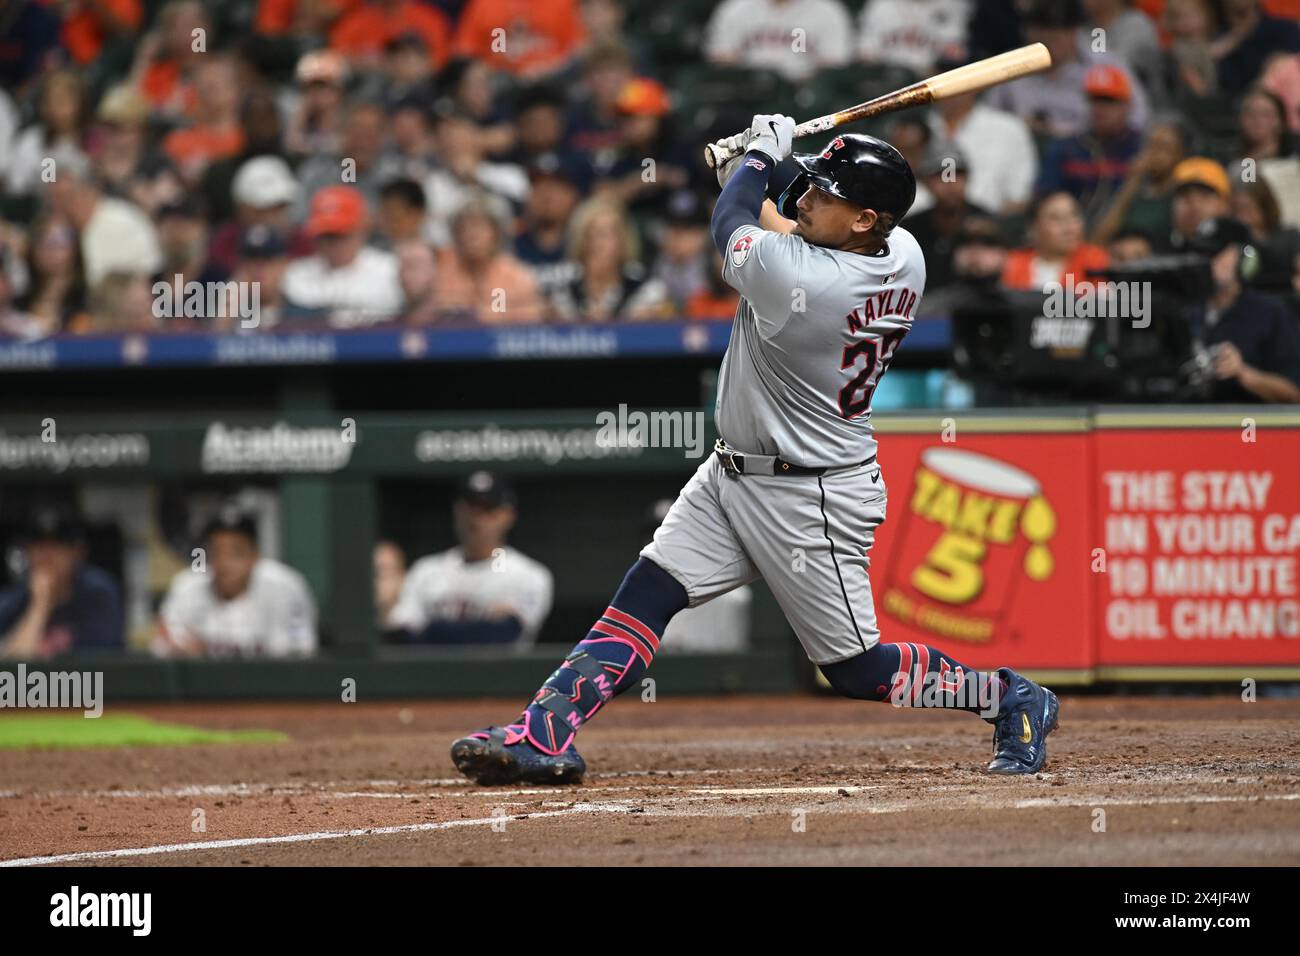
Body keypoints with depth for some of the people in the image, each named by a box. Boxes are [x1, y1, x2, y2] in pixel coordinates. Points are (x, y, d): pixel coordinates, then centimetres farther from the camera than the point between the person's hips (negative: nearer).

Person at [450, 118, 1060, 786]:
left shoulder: (794, 279, -32)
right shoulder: (901, 255, -7)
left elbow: (731, 227, -9)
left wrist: (758, 157, 6)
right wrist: (776, 167, 10)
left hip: (809, 501, -9)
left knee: (855, 668, 3)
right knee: (643, 597, 0)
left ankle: (1010, 698, 20)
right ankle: (544, 735, -5)